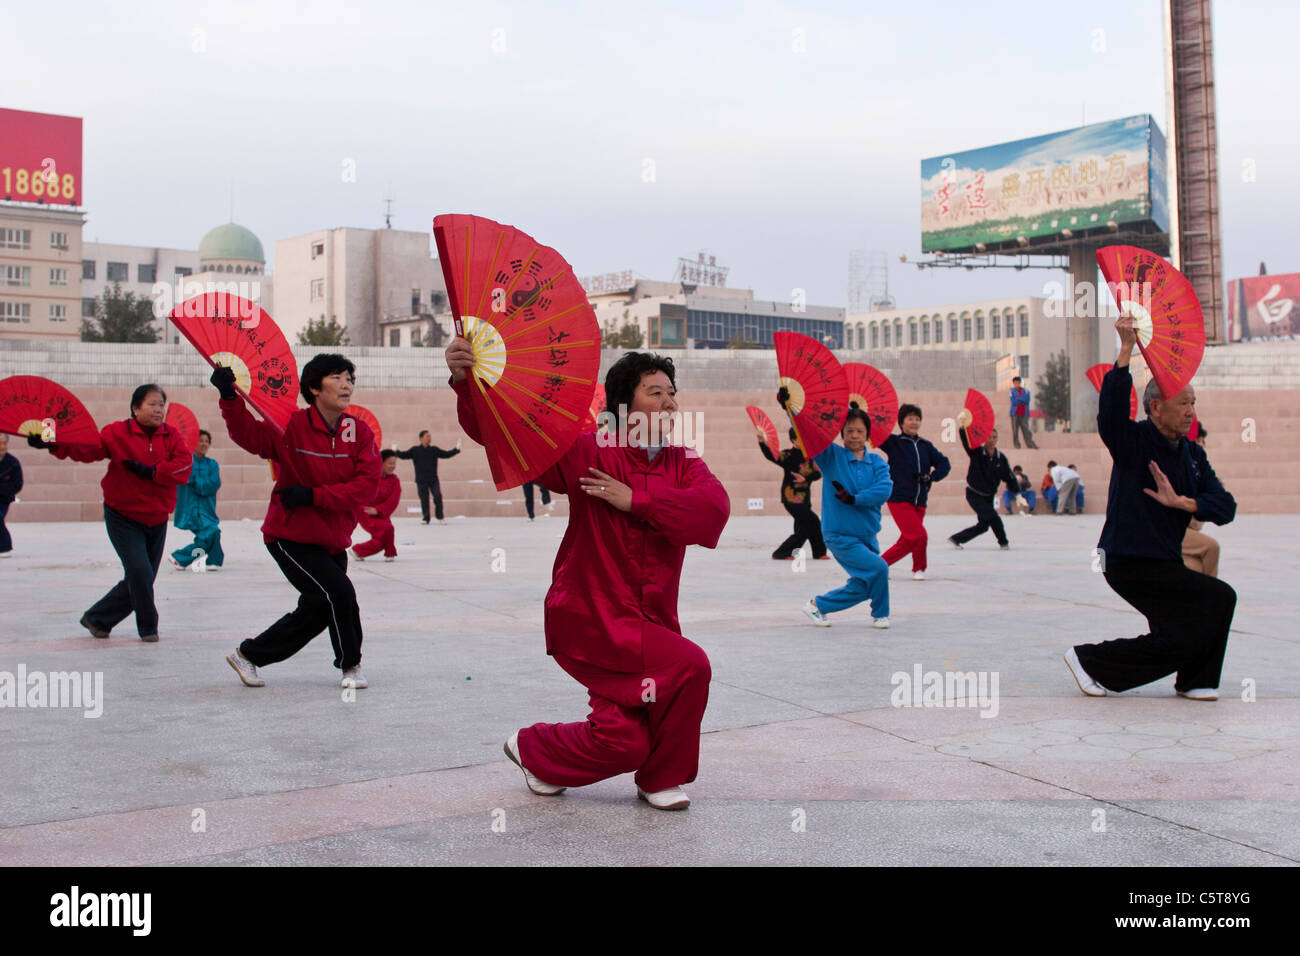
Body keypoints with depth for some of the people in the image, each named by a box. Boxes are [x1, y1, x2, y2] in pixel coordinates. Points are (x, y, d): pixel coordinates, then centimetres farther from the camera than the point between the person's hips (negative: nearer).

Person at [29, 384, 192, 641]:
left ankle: (97, 618, 26)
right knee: (139, 572, -17)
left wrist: (151, 471, -23)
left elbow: (184, 464, -12)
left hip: (157, 520, 4)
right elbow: (86, 448, -18)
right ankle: (148, 627, 4)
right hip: (123, 517, -4)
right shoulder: (117, 433, -7)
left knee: (142, 579, 8)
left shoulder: (171, 435, 1)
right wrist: (52, 444, -33)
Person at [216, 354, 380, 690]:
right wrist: (229, 398, -32)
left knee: (316, 613, 15)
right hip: (291, 537, -6)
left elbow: (366, 486, -12)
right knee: (338, 592, -18)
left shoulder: (360, 431, -4)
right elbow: (247, 434, -14)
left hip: (334, 541, 6)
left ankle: (248, 654, 36)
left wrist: (313, 495, -22)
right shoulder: (291, 426, -12)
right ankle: (350, 664, 9)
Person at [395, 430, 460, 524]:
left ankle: (439, 517, 4)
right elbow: (403, 455, 2)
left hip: (433, 480, 1)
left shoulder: (434, 449, 7)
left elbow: (446, 454, 11)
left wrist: (457, 449, 5)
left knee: (438, 497, -7)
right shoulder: (415, 450, 4)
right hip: (421, 480, -1)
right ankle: (426, 518, 11)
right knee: (424, 499, 1)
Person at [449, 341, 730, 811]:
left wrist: (636, 500, -18)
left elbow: (713, 509, -16)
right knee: (689, 667, -19)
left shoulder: (685, 465, 5)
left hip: (650, 621, 6)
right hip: (590, 616, -6)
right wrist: (467, 382, -33)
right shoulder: (589, 453, -8)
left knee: (624, 741, 0)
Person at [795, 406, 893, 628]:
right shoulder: (832, 455, -4)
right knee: (878, 568, -17)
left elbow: (885, 490, -12)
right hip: (840, 536, -5)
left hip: (868, 535, 5)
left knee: (862, 587, 12)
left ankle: (818, 605, 33)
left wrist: (853, 498, -21)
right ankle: (880, 614, 9)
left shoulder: (876, 462, 3)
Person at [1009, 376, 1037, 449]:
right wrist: (1022, 400, -4)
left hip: (1024, 414, 1)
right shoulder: (1012, 392, 4)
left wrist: (1018, 398, -9)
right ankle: (1016, 444, 3)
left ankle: (1030, 444, -8)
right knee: (1015, 430, -3)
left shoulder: (1025, 391, 11)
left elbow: (1027, 400, -4)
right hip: (1015, 414, -1)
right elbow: (1014, 402, -8)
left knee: (1026, 429, -4)